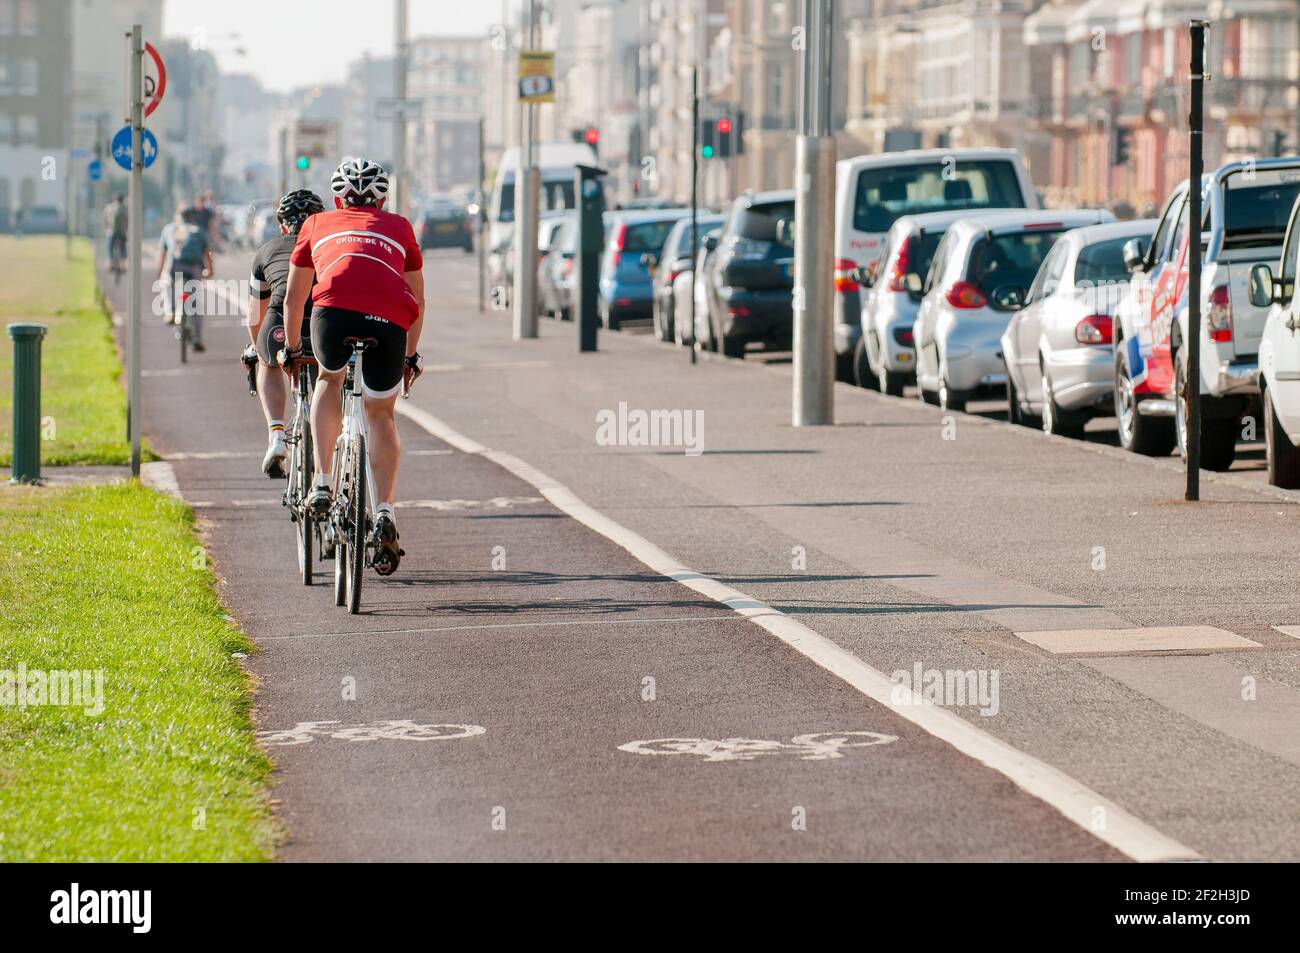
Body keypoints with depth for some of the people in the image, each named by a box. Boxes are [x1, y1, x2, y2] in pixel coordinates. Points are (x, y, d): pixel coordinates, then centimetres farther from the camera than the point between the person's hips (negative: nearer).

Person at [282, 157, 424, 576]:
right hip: (389, 320, 1)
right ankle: (385, 512, 1)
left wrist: (291, 348, 52)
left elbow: (293, 298, 39)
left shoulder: (319, 224, 32)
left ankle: (323, 482, 16)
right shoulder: (399, 227, 33)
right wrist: (411, 355, 48)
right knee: (381, 415, 18)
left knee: (329, 379, 30)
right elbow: (417, 299, 38)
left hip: (334, 309, -1)